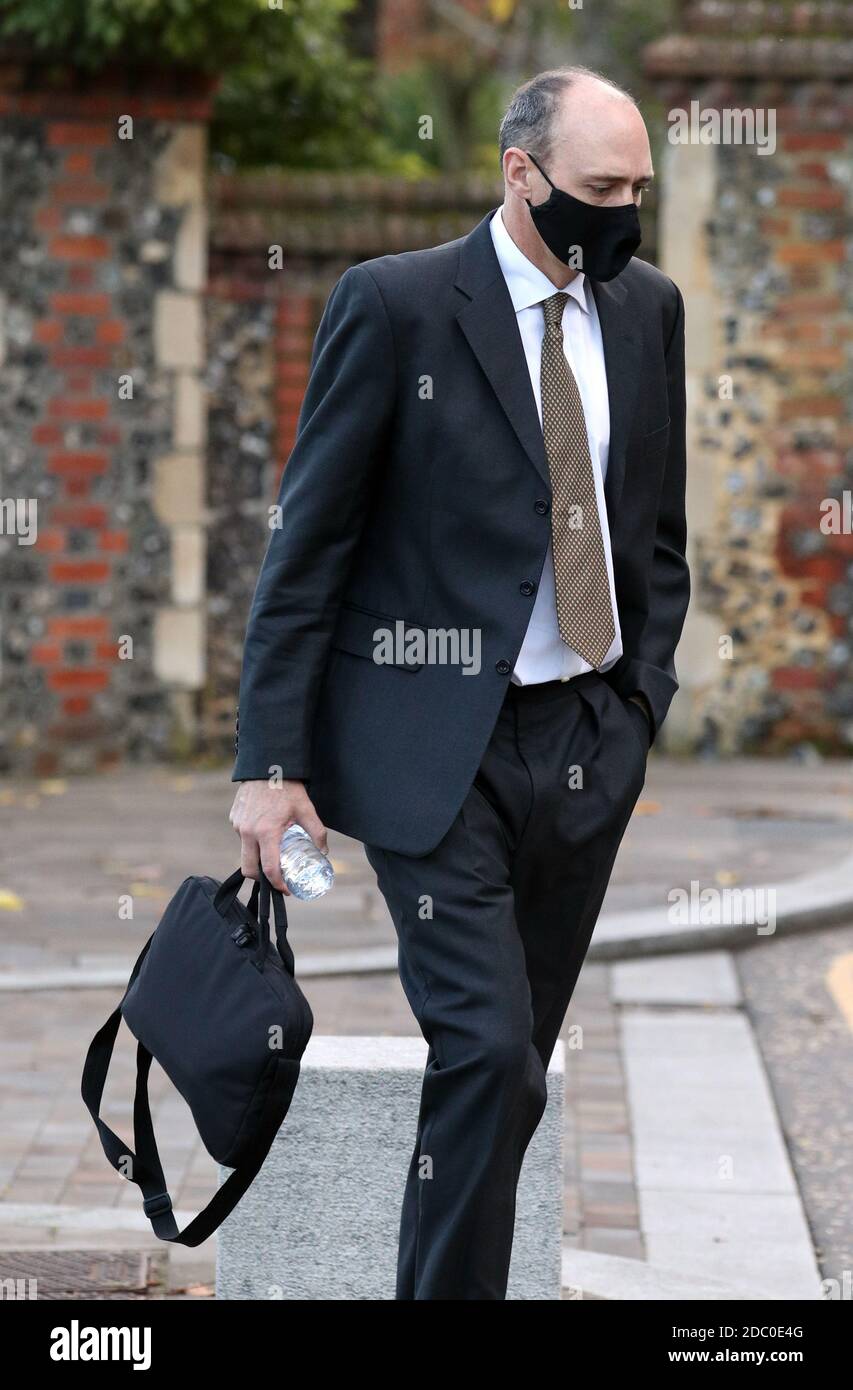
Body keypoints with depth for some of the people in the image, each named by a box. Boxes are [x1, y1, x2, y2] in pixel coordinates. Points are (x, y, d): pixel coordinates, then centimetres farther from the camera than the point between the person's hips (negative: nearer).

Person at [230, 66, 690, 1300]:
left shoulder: (648, 307, 8)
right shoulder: (396, 305, -8)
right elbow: (309, 541, -7)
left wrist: (646, 690, 10)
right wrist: (270, 759, -10)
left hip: (591, 741, 5)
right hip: (439, 748, -5)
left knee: (511, 1069, 10)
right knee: (489, 1056, -14)